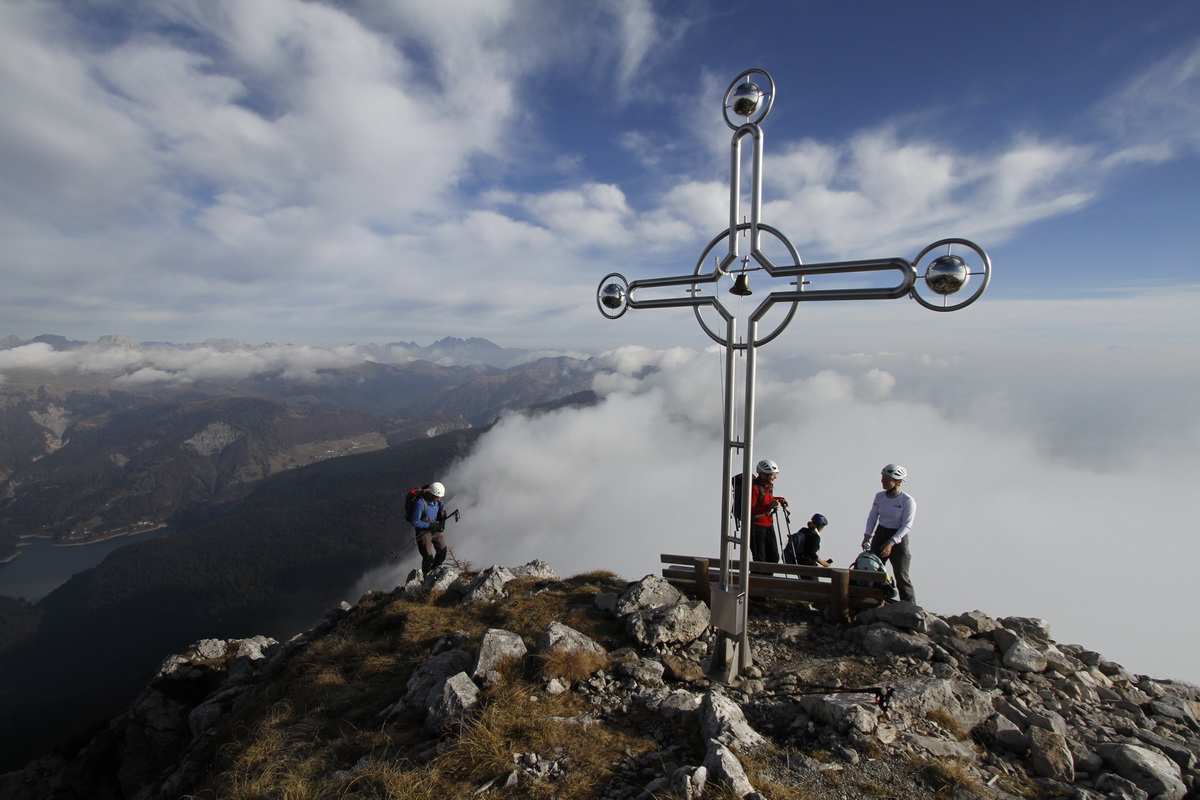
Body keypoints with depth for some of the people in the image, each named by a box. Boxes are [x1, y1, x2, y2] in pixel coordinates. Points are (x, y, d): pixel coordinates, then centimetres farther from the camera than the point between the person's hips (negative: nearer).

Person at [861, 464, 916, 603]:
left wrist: (891, 543, -22)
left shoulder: (908, 501, -12)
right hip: (880, 535, 5)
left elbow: (906, 526, -14)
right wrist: (867, 536, -3)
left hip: (898, 538, -5)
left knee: (901, 575, -6)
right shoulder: (879, 496, 3)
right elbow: (872, 517, 9)